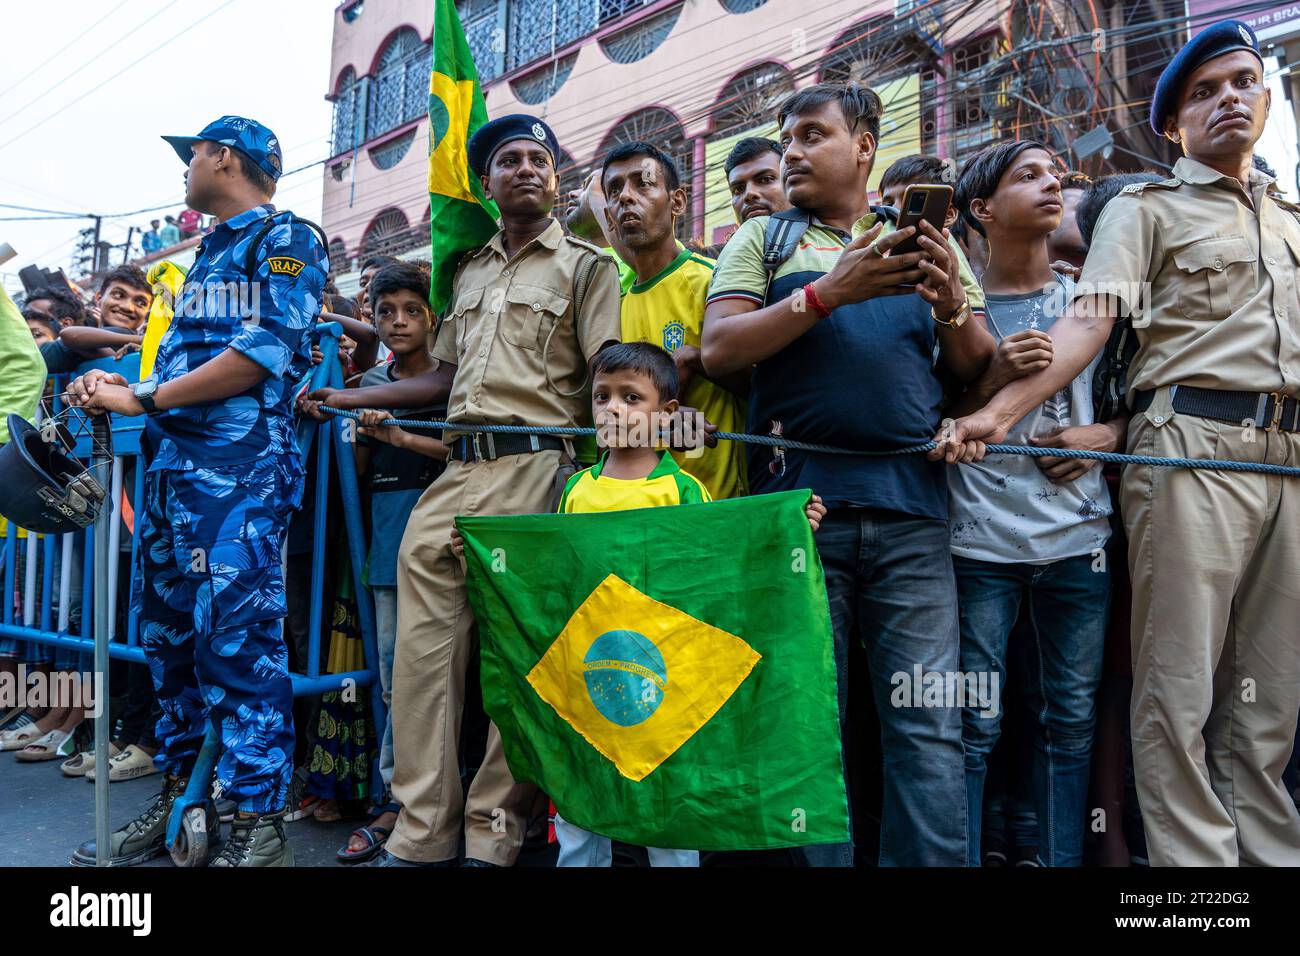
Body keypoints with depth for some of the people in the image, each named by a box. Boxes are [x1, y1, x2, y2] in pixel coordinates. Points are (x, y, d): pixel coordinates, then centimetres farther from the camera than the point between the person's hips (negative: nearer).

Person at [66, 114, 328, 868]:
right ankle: (180, 799, 23)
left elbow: (266, 355, -14)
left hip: (242, 465, -9)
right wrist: (119, 390, 4)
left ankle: (261, 827, -2)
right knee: (167, 636, 11)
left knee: (238, 636, -11)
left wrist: (141, 398, -11)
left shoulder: (286, 239, 0)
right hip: (172, 461, 9)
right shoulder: (208, 253, 26)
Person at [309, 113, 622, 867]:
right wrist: (350, 398, 21)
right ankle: (422, 833, 12)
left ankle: (494, 835, 10)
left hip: (534, 472, -6)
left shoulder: (585, 266, 7)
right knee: (423, 650, 2)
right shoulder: (470, 272, 25)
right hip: (456, 472, 6)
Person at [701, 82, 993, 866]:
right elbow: (718, 350, -2)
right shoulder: (763, 238, 14)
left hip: (910, 506, 1)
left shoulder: (926, 241, 19)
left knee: (930, 727, -1)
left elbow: (979, 370, 14)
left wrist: (951, 307, -6)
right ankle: (815, 855, 18)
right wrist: (830, 292, -11)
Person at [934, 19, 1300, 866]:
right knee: (1180, 686, -3)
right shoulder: (1146, 208, 7)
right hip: (1193, 445, -5)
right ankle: (1197, 857, 7)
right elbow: (1091, 320, -9)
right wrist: (1000, 412, -25)